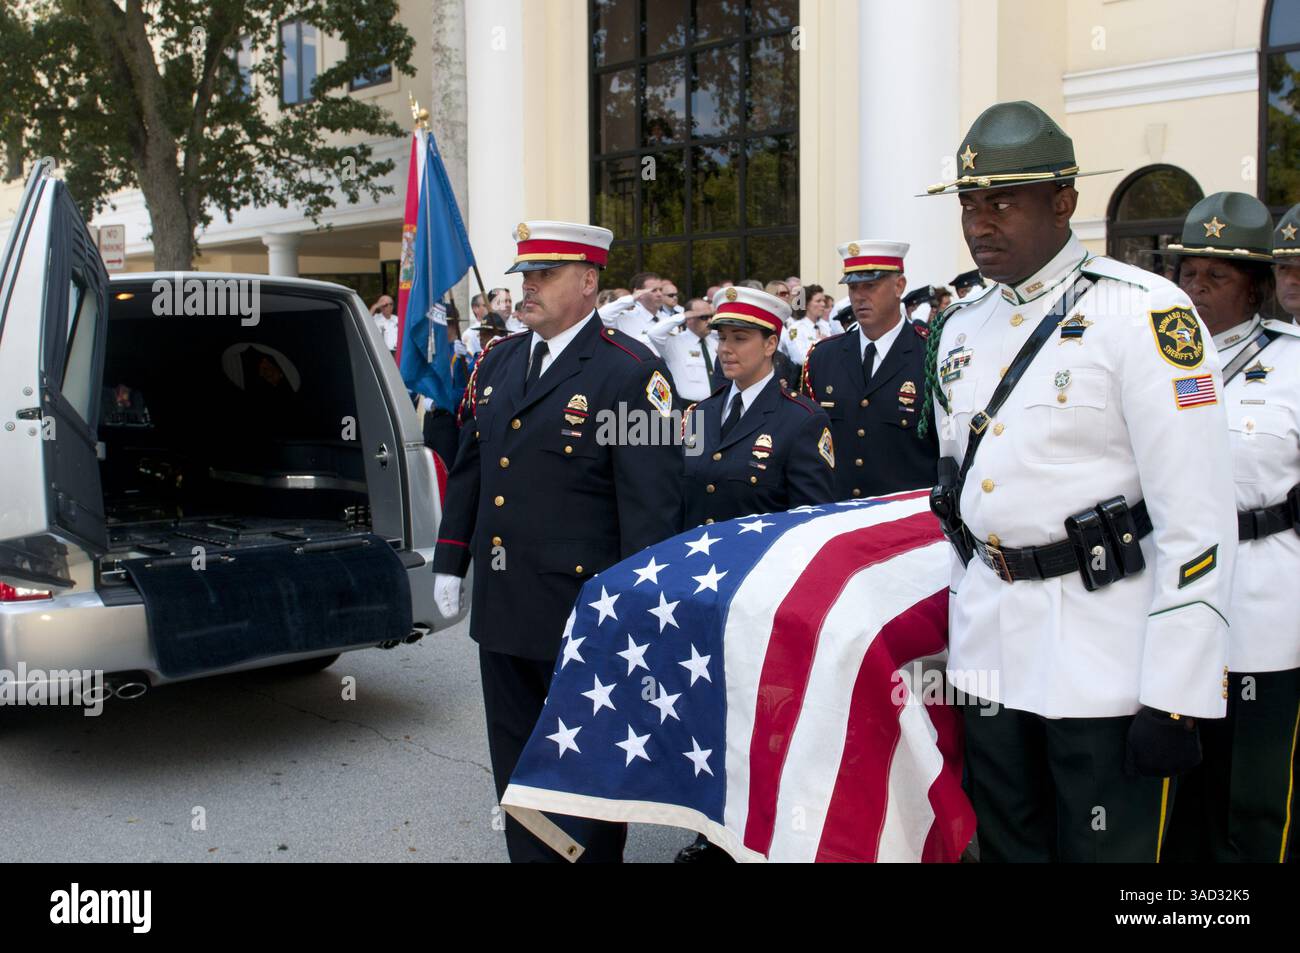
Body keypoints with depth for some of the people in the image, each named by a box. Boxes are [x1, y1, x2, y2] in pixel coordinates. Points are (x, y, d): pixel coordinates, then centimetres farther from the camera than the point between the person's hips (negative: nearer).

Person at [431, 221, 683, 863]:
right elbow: (468, 468, 17)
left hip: (582, 612, -7)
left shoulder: (631, 372, -12)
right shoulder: (497, 362, 11)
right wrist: (449, 564, 15)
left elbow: (651, 499, -15)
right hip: (500, 606, 7)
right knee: (516, 762, 18)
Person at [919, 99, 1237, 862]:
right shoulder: (960, 329, 9)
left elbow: (1198, 520, -16)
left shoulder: (1142, 313, -12)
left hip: (1106, 653, -6)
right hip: (991, 647, 6)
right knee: (1008, 845, 19)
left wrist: (1177, 698, -17)